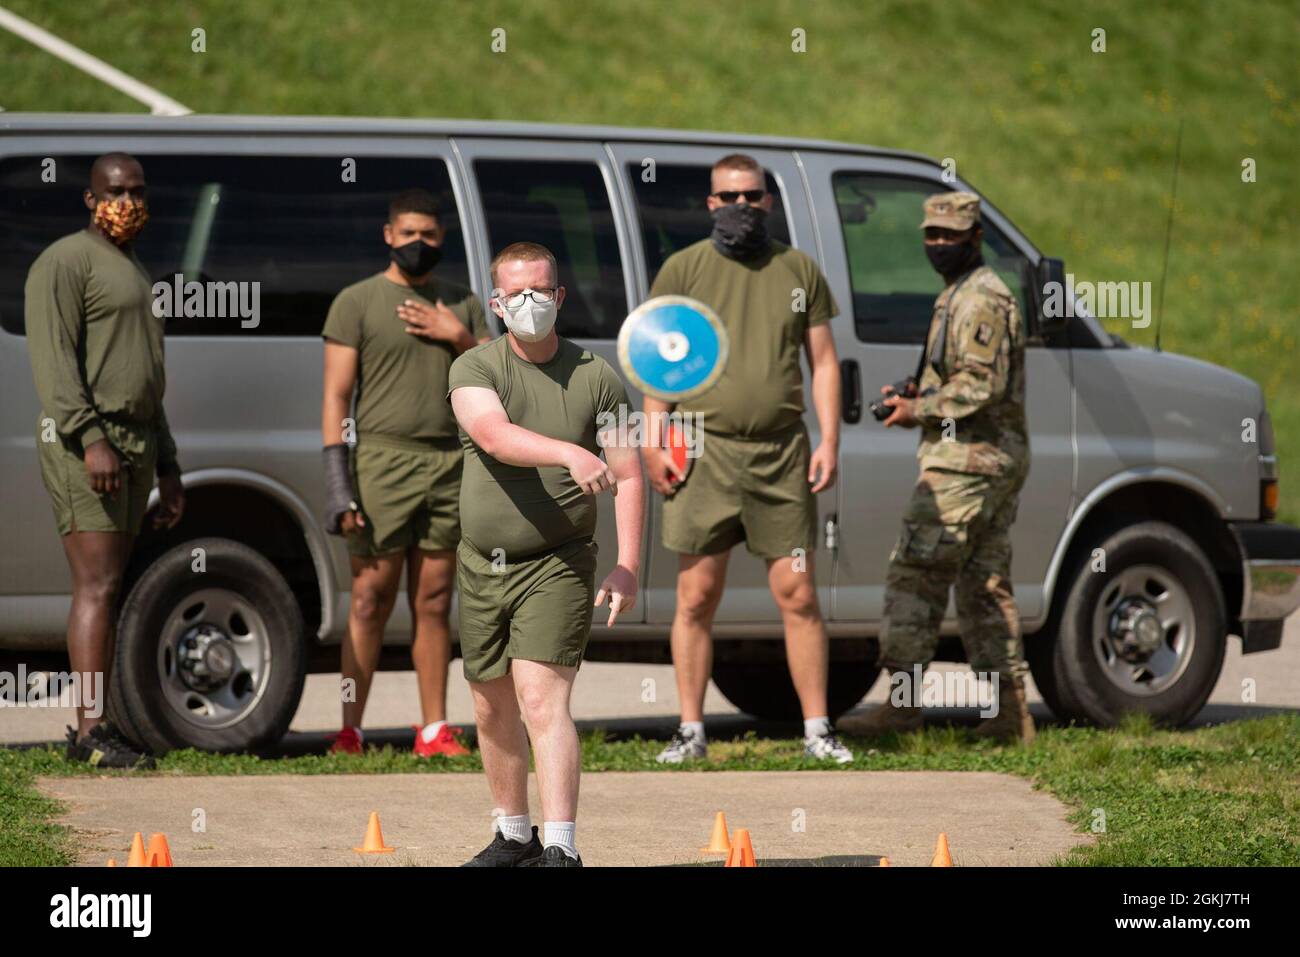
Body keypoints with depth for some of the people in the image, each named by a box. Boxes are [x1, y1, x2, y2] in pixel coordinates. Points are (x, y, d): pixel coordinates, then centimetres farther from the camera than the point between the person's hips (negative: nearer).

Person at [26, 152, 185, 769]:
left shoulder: (134, 277, 24)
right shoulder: (67, 262, -6)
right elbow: (52, 361, -17)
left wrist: (168, 473, 24)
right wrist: (91, 439, -27)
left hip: (133, 448, 9)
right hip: (82, 446, -9)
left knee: (106, 589, 6)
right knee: (98, 585, -15)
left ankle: (91, 727, 6)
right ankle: (91, 730, -20)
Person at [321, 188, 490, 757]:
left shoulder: (462, 305, 16)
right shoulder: (357, 302, 3)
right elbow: (336, 395, -3)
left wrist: (459, 338, -4)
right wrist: (337, 483, -11)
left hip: (450, 463, 4)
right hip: (383, 459, -4)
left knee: (433, 602, 4)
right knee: (370, 601, -6)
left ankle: (434, 731, 5)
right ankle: (350, 731, -5)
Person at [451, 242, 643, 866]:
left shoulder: (596, 378, -1)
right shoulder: (474, 370, -2)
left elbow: (627, 476, 1)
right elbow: (493, 435, -23)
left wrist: (628, 567, -9)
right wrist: (569, 454, -40)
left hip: (559, 564, -3)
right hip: (482, 565, 3)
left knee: (543, 700, -16)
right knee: (493, 709, 13)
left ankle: (561, 849, -21)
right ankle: (514, 837, 29)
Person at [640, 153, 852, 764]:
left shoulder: (799, 271, 10)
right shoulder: (683, 269, 5)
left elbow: (823, 361, 11)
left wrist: (829, 440, 1)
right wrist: (654, 443, -6)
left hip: (782, 456, 1)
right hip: (703, 453, -1)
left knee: (797, 597, 0)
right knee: (696, 597, 0)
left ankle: (817, 730, 5)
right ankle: (691, 731, 7)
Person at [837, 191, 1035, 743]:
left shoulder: (979, 301, -12)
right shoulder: (961, 296, 22)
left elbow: (983, 385, -21)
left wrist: (920, 409, -12)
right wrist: (917, 399, 14)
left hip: (964, 461, -11)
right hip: (999, 460, 11)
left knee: (916, 574, -10)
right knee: (983, 587, 10)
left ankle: (903, 702, -12)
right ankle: (1011, 713, 9)